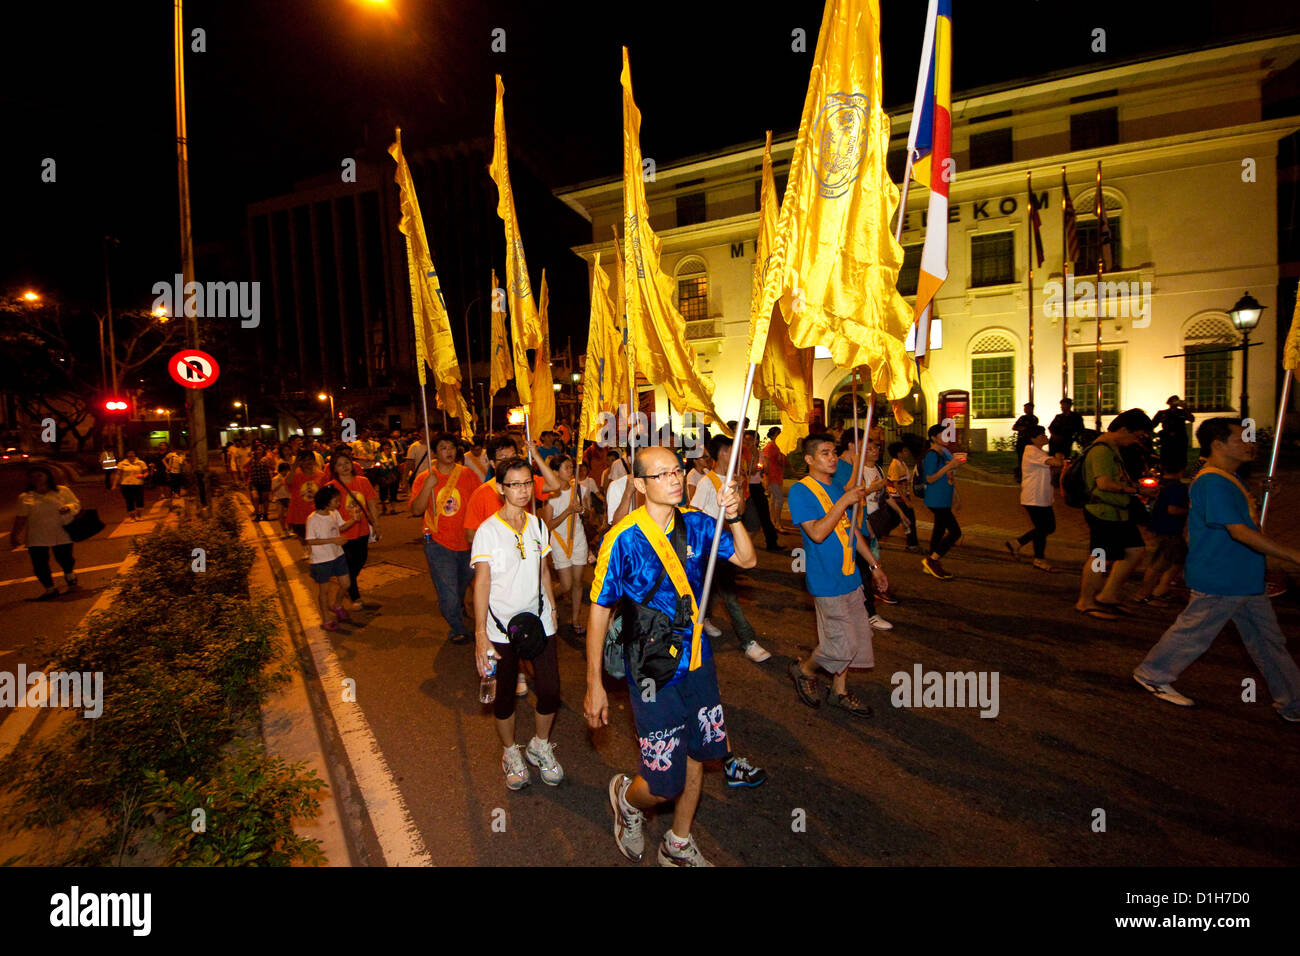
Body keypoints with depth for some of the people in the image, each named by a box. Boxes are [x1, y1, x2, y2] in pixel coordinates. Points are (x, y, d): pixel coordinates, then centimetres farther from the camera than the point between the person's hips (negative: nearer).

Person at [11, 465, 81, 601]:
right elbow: (21, 518, 10)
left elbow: (76, 504, 8)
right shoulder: (25, 497, 7)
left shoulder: (63, 490, 4)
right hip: (37, 537, 1)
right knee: (39, 564, -1)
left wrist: (68, 508, -14)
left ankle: (69, 575, 35)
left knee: (64, 558, -1)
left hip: (62, 533, -1)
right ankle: (50, 590, 15)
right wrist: (14, 534, 7)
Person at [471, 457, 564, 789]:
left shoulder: (537, 526, 4)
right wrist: (481, 634, -17)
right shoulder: (488, 531, -10)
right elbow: (481, 583, -12)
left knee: (551, 690, 2)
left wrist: (552, 607, 12)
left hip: (539, 620, 3)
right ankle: (510, 752, 36)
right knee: (504, 695, 10)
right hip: (501, 626, -3)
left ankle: (540, 746, 29)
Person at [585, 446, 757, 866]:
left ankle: (678, 846, 44)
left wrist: (733, 517, -17)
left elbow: (747, 559, 2)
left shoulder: (695, 522, -5)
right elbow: (599, 610, -13)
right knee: (664, 782, 2)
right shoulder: (623, 539, -19)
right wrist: (594, 685, -10)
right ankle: (626, 796, 39)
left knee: (696, 756, 19)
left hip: (698, 661, 5)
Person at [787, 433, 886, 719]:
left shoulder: (838, 487, 11)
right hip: (826, 580, -8)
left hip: (849, 575, 8)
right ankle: (804, 670, 23)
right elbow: (817, 533, -25)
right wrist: (845, 501, -24)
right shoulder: (800, 491, -14)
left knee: (856, 638, 14)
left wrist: (874, 565, 20)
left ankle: (839, 691, 31)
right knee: (843, 644, -4)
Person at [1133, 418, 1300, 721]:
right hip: (1219, 581, -10)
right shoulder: (1213, 483, -23)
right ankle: (1152, 674, 22)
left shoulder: (1231, 477, 11)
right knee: (1194, 631, 5)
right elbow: (1240, 532, -29)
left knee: (1269, 640, 17)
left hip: (1245, 579, 10)